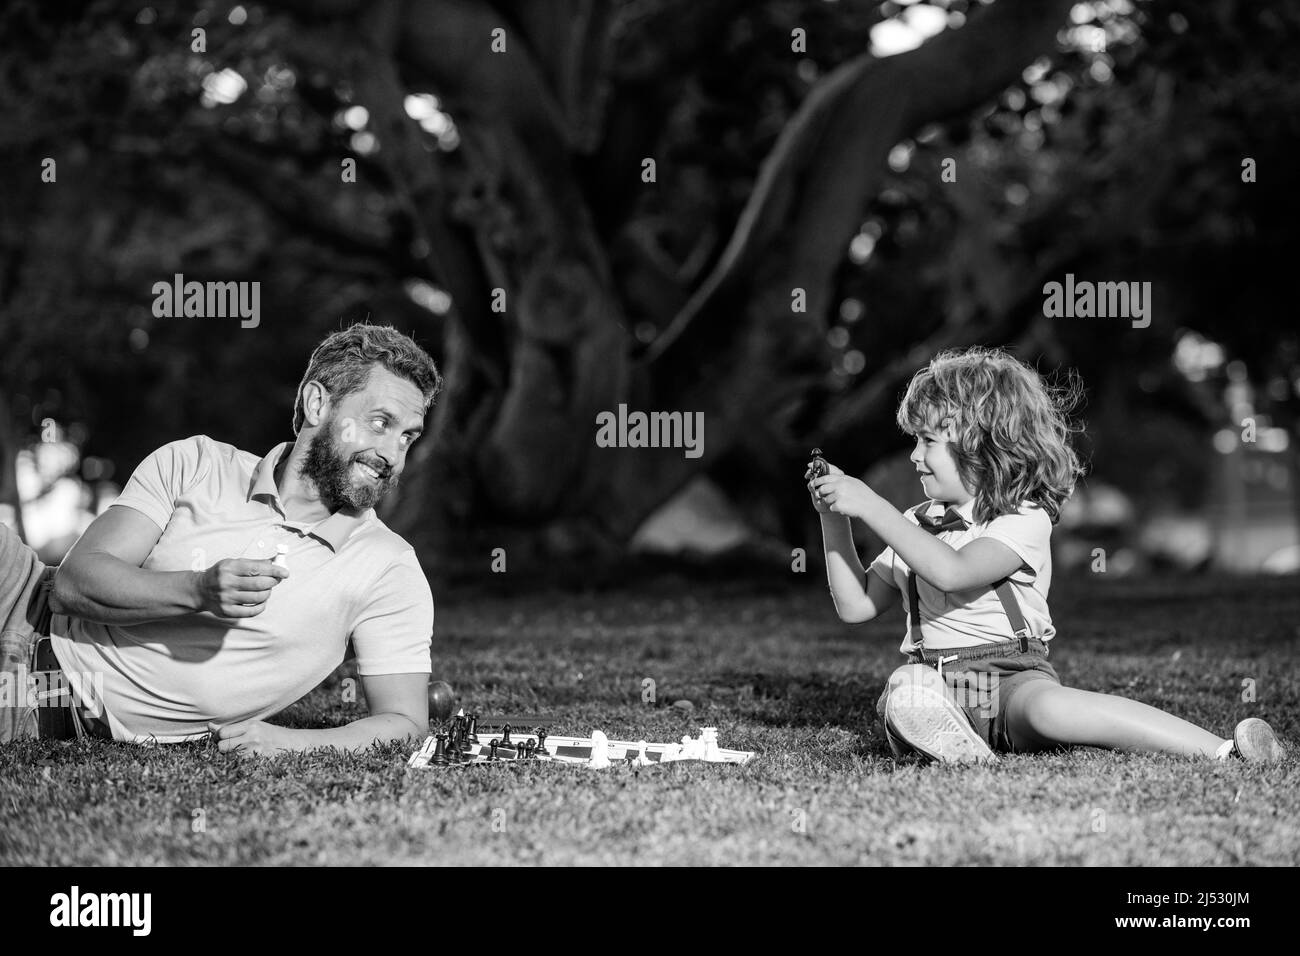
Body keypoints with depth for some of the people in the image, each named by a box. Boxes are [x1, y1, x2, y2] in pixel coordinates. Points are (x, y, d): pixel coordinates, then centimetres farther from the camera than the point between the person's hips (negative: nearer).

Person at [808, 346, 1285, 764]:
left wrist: (872, 506, -17)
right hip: (934, 678, 5)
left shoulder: (1024, 520, -3)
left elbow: (952, 572, -20)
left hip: (1012, 677, -5)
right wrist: (834, 520, 9)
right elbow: (856, 604, 20)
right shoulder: (919, 523, 19)